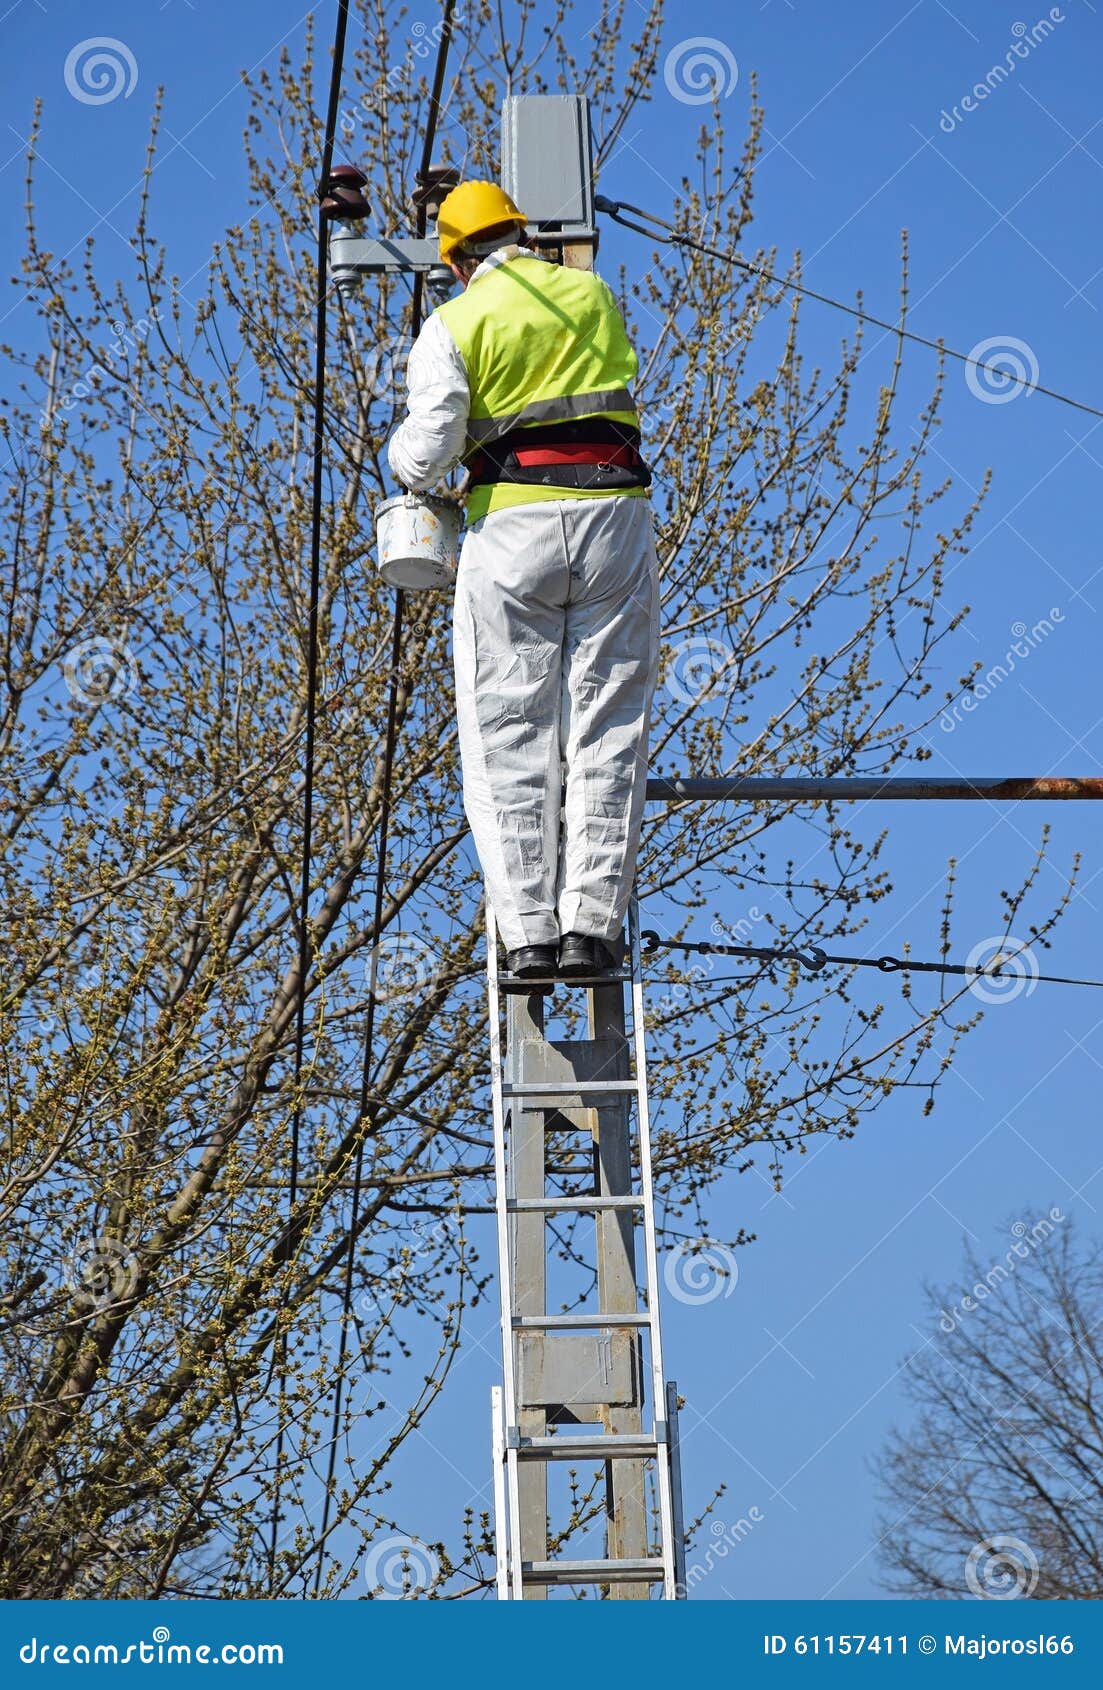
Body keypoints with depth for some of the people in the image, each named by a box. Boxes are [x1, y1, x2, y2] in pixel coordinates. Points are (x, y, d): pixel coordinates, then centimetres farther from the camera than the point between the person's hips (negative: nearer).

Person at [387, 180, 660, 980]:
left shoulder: (455, 324, 1)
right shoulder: (594, 294, 13)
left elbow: (425, 459, -5)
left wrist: (402, 453, 17)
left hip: (512, 527, -2)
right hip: (616, 516, 2)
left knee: (508, 739, 3)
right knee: (607, 733, 3)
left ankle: (528, 931, -3)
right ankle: (591, 923, -3)